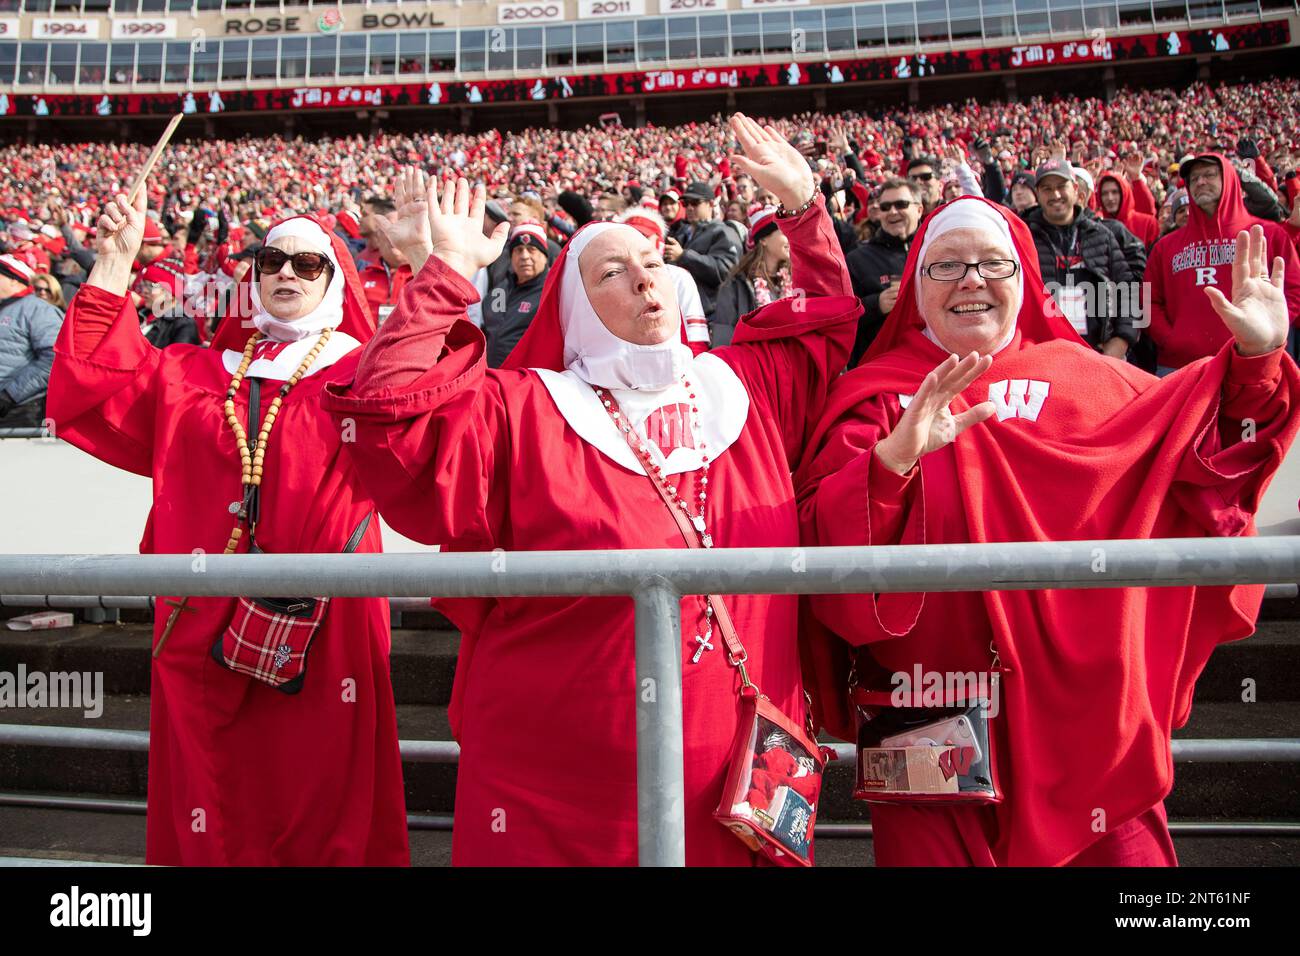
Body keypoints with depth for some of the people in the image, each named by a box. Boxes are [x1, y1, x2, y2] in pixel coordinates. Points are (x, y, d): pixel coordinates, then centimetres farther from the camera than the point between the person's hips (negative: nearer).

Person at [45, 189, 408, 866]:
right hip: (202, 627, 3)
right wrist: (112, 268, -2)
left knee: (325, 818, 5)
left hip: (324, 627, -3)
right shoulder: (193, 374, 15)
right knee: (213, 822, 12)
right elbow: (85, 401, 5)